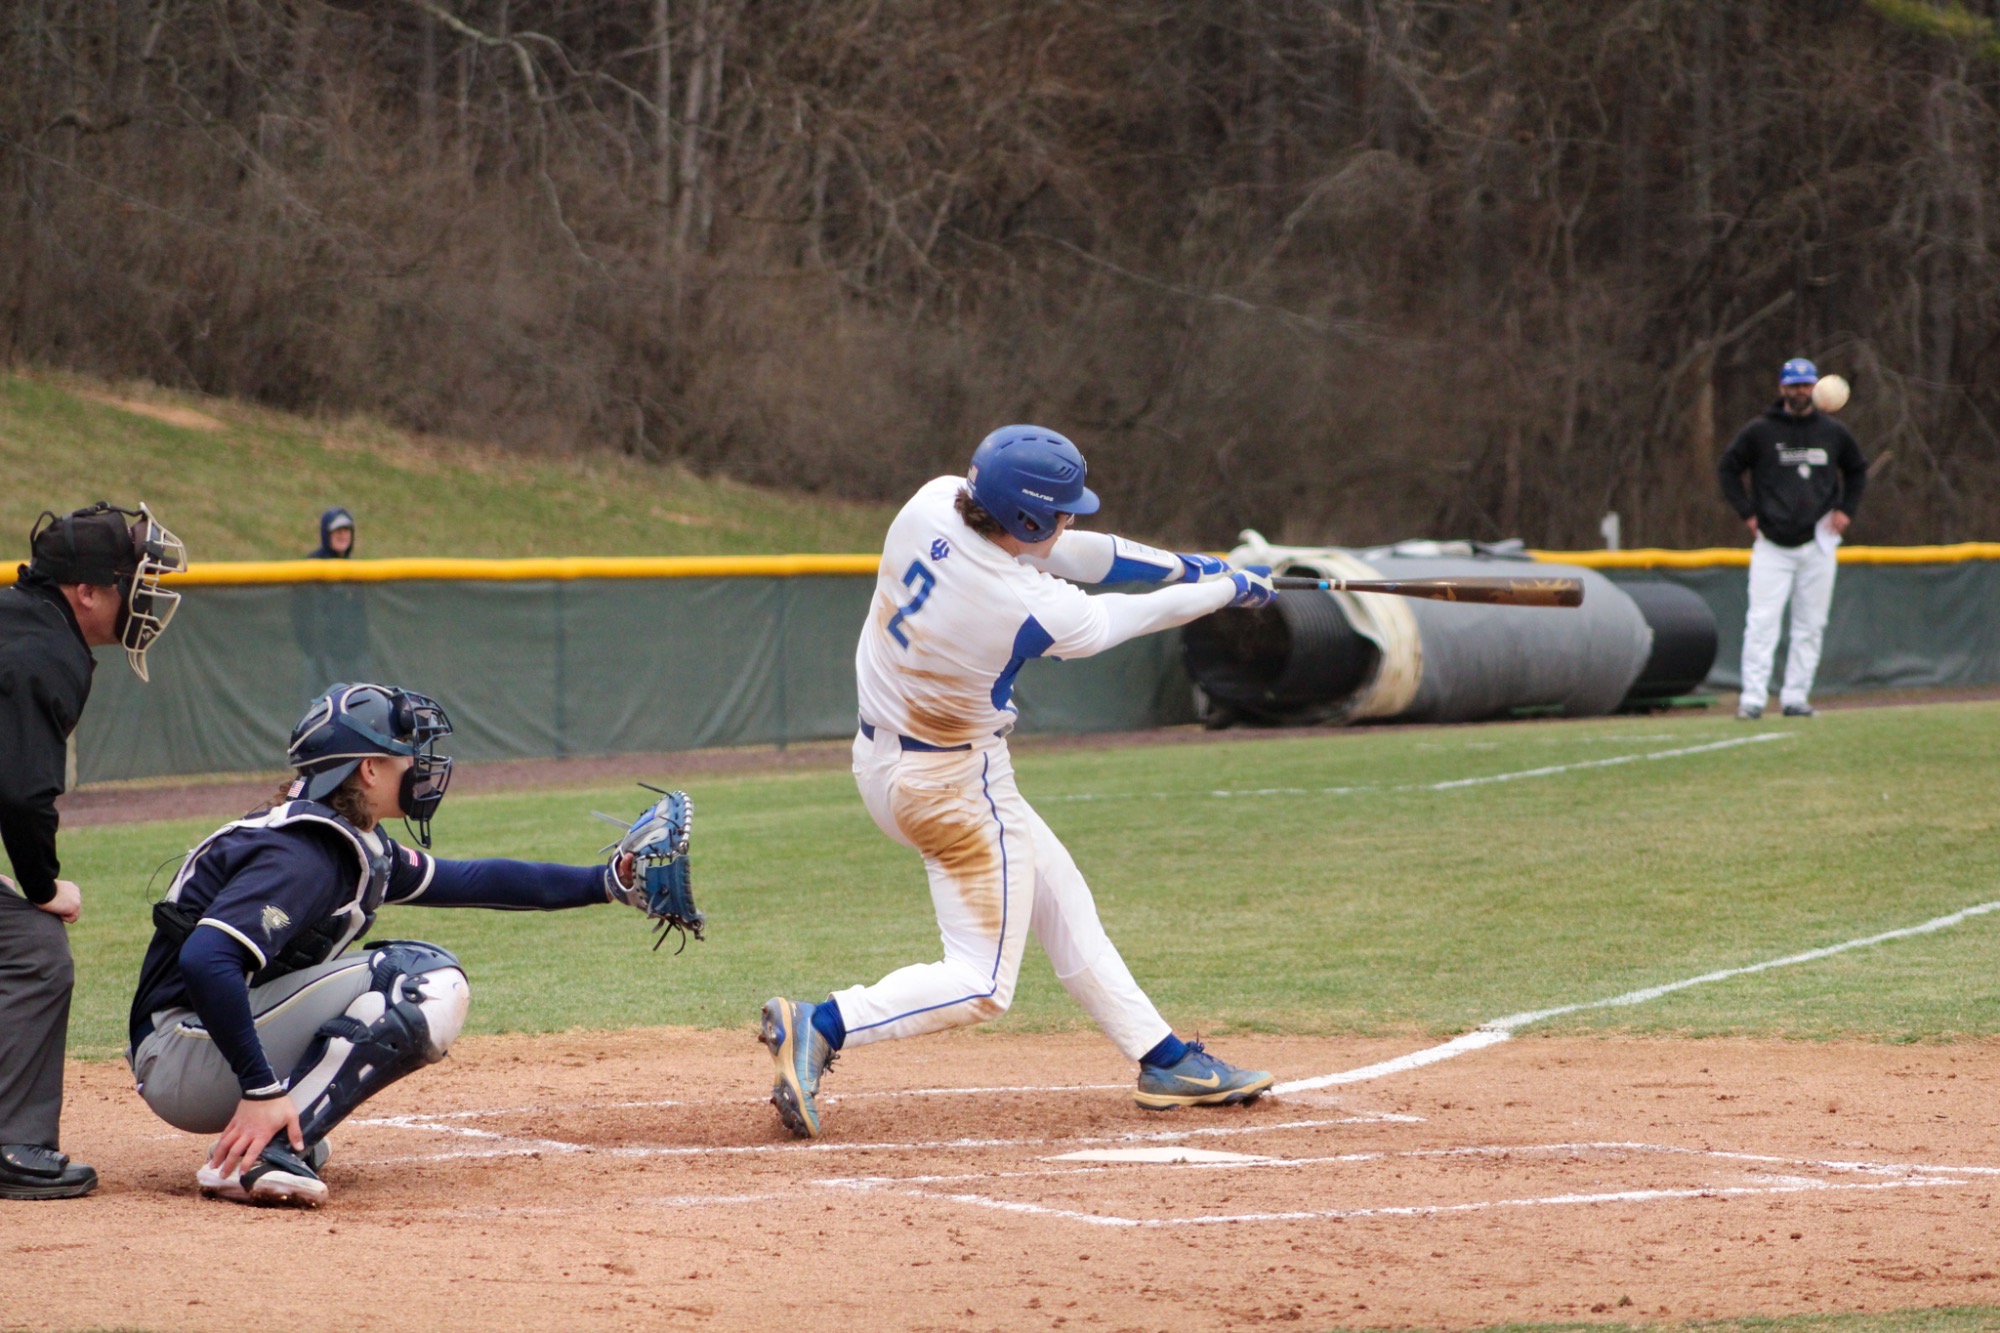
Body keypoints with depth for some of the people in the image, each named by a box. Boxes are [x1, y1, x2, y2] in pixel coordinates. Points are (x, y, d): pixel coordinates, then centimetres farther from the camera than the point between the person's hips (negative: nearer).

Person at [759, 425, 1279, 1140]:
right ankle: (821, 1026, -15)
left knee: (1061, 904, 20)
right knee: (981, 985, -2)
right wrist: (1230, 588, 8)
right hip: (954, 784, -9)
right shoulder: (1030, 613, -30)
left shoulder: (932, 504, -14)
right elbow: (1128, 619, -11)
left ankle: (1164, 1060, 29)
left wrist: (1187, 566, 4)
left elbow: (1058, 550, 1)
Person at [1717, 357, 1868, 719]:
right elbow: (1727, 469, 8)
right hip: (1772, 546, -3)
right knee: (1762, 622, -11)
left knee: (1811, 625, 3)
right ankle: (1753, 698, -11)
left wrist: (1845, 509, 8)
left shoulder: (1833, 432, 9)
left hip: (1818, 544, 3)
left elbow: (1856, 471, 23)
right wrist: (1746, 513, -1)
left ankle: (1796, 698, 8)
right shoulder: (1759, 432, 0)